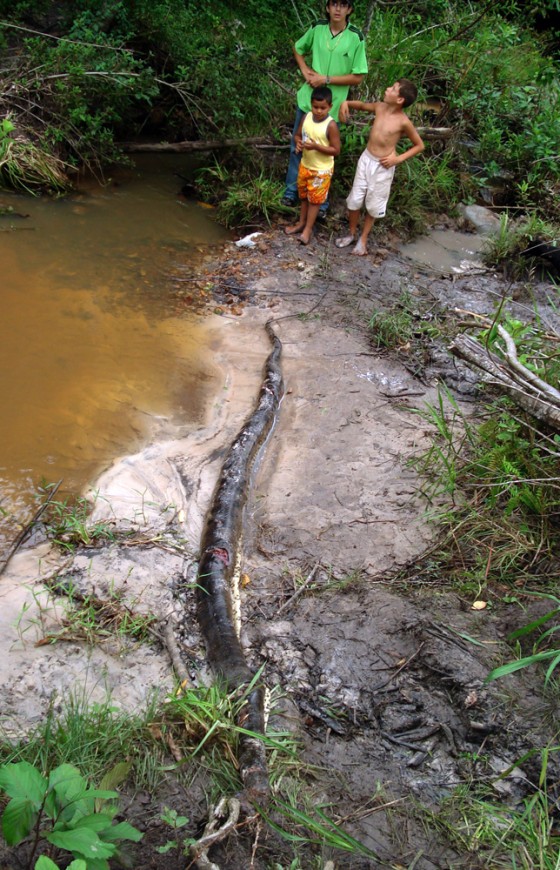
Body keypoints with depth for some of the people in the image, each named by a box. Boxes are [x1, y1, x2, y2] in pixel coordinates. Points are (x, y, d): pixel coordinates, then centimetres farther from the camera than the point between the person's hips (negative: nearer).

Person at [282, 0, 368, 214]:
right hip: (307, 99, 3)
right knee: (297, 147, 11)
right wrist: (305, 71, -3)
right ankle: (291, 192, 27)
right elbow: (298, 49, 15)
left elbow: (357, 77, -11)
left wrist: (326, 79, -17)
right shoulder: (317, 28, -3)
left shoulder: (356, 38, -12)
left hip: (332, 106, -3)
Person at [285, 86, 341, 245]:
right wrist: (298, 143, -16)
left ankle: (308, 229, 21)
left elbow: (336, 150, -20)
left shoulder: (331, 125, -22)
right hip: (305, 165, 6)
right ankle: (301, 223, 39)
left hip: (321, 170, -6)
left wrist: (316, 146, -30)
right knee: (304, 196, 21)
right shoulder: (306, 117, -7)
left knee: (315, 199, 8)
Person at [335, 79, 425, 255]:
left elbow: (419, 145, -6)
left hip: (383, 166, -4)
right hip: (366, 159, 4)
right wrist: (346, 103, -3)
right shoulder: (380, 107, -5)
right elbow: (362, 105, 16)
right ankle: (351, 234, 30)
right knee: (354, 200, 10)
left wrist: (398, 158, -14)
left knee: (373, 206, 9)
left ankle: (363, 239, 27)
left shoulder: (403, 122, -18)